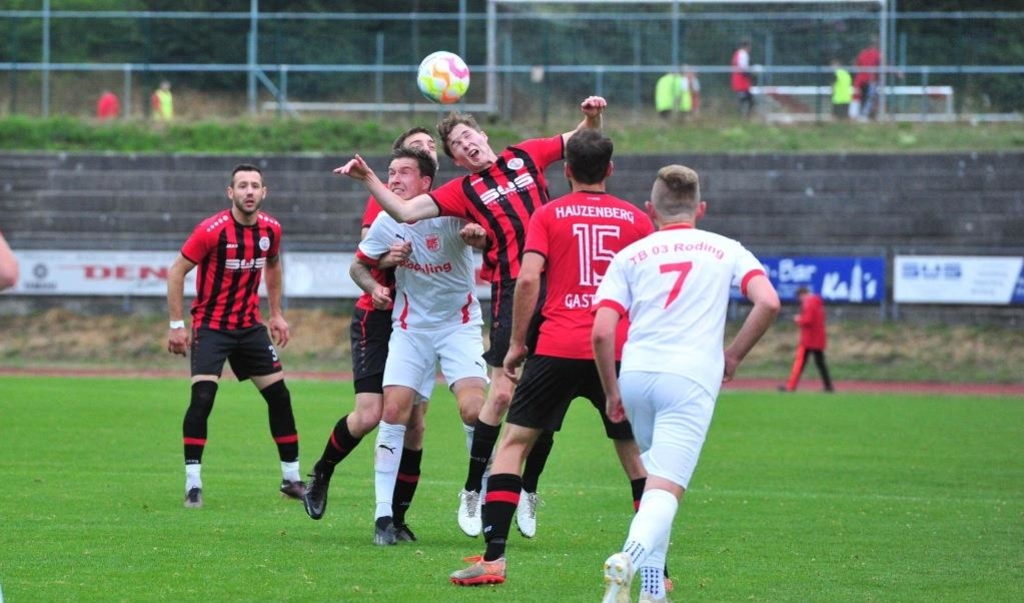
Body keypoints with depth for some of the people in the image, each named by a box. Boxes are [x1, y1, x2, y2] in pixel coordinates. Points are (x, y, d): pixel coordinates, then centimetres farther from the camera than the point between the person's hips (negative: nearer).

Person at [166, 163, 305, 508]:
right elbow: (177, 272, -13)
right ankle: (193, 483, -11)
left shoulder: (270, 229, -2)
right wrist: (177, 325, -15)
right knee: (202, 398, -19)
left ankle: (291, 478, 18)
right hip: (211, 325, -5)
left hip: (250, 326, 5)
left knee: (279, 396, 5)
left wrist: (276, 314, 18)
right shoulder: (212, 230, -18)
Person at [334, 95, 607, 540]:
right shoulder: (464, 191, 5)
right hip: (512, 291, -2)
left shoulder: (526, 156, 13)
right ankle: (472, 491, 0)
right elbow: (405, 211, -3)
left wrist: (591, 117, 5)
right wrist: (367, 178, -12)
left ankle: (528, 489, 18)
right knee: (502, 393, -11)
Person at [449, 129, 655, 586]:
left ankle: (494, 557, -4)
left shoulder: (549, 215, 5)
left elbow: (527, 279, -6)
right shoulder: (635, 219, 9)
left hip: (558, 348, -2)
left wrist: (516, 343, 2)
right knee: (634, 452, 14)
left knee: (513, 442, 6)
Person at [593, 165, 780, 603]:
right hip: (691, 378, -2)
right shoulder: (726, 250, 14)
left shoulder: (630, 255, 14)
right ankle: (631, 557, -36)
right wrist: (734, 355, 11)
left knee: (658, 480, 21)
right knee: (666, 489, -8)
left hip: (635, 373, 2)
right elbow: (768, 303, -2)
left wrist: (611, 393, 15)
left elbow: (601, 332, 3)